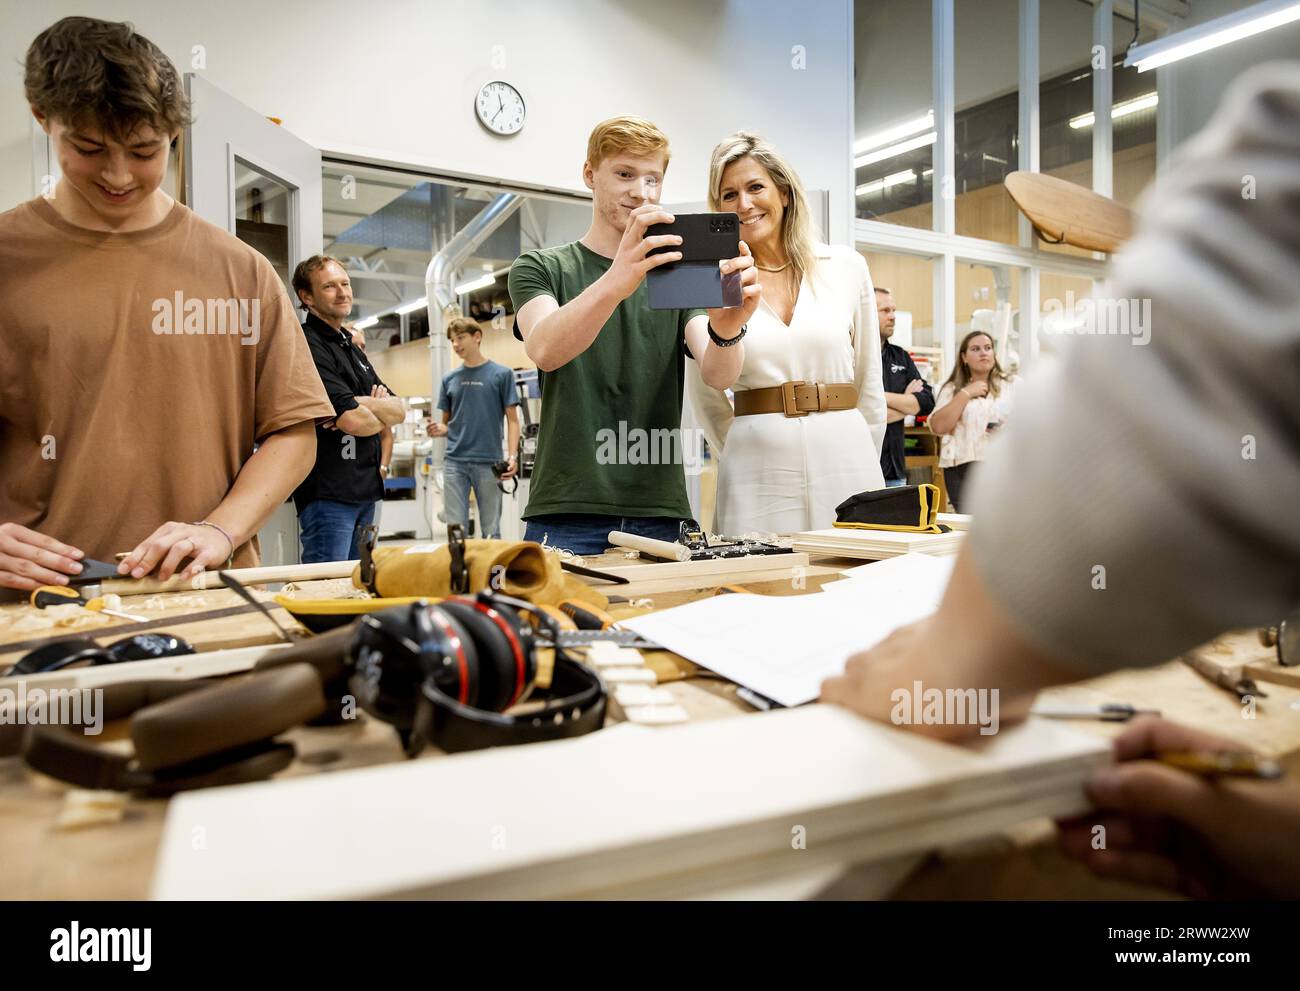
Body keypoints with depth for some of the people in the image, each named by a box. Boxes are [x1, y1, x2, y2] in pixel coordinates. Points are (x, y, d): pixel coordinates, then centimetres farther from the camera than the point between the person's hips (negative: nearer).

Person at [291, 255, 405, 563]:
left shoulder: (351, 347, 19)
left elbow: (399, 410, 11)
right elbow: (352, 420, -21)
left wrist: (360, 403, -10)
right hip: (327, 492, -9)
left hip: (365, 490, 9)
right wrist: (381, 418, 2)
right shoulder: (308, 345, -11)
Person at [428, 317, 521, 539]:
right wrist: (439, 430, -7)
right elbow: (446, 422, 17)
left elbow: (512, 419, 1)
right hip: (454, 462, 3)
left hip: (489, 462, -3)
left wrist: (511, 456, -11)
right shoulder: (449, 378, 12)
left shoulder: (501, 374, 2)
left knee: (490, 530, 4)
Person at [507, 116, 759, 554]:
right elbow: (544, 349, -16)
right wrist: (614, 283, -34)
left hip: (660, 515, 2)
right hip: (568, 516, -2)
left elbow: (717, 374, -6)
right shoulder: (541, 268, 7)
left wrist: (726, 329, -30)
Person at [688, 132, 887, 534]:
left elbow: (869, 383, 12)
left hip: (844, 457, 2)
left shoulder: (847, 268, 5)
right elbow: (706, 396, 10)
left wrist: (865, 466, 14)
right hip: (757, 481, -1)